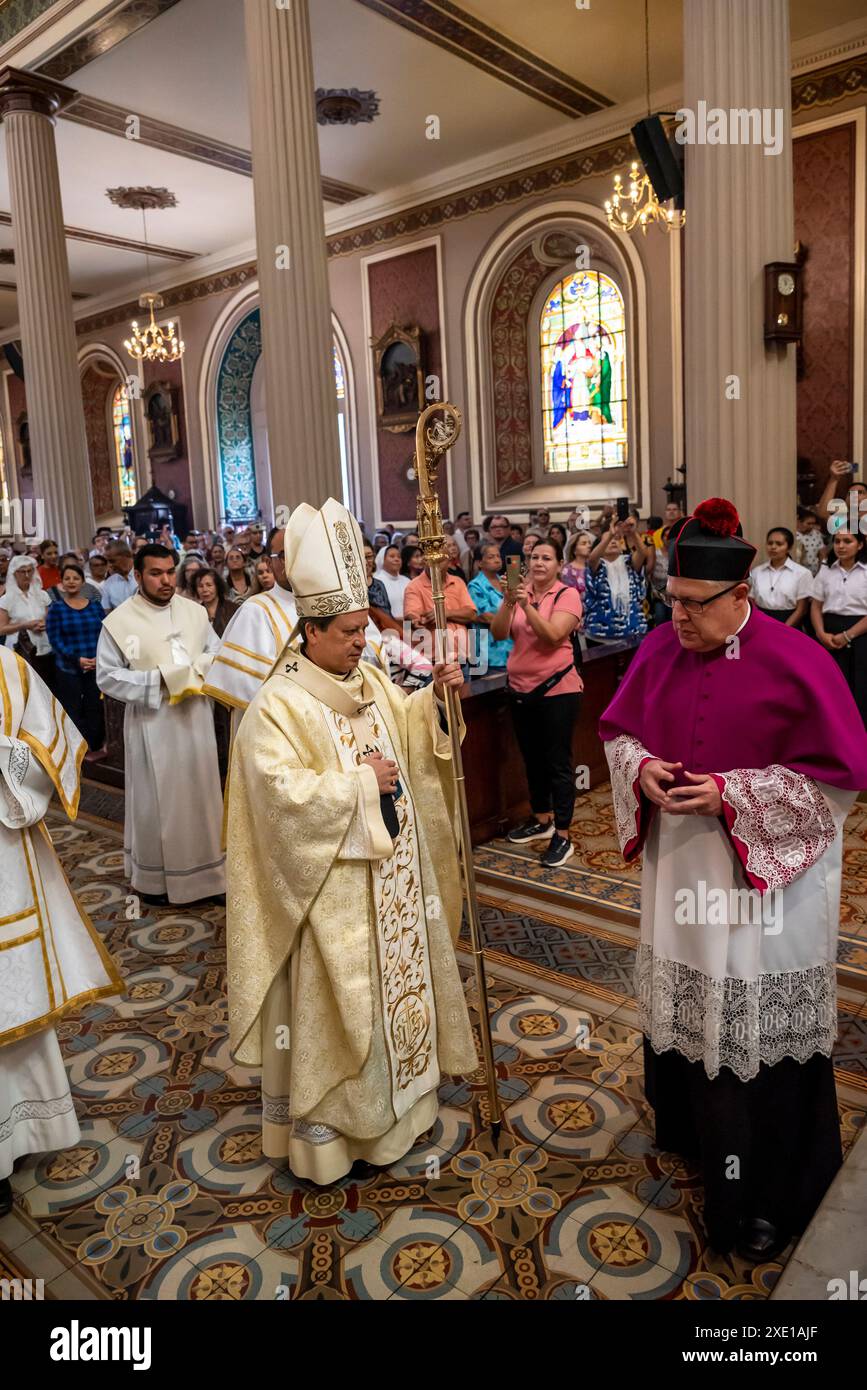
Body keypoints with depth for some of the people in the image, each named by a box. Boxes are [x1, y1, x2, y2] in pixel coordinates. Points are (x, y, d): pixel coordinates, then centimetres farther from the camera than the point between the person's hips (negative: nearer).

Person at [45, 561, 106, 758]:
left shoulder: (95, 605, 7)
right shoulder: (56, 608, 0)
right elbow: (55, 640, -7)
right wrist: (77, 659, -18)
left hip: (96, 667, 2)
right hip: (68, 669, -2)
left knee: (95, 709, 4)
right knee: (73, 711, 3)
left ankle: (95, 747, 17)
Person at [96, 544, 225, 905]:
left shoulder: (195, 611, 4)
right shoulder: (120, 620, -7)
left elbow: (218, 653, 10)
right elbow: (107, 676, -7)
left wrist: (196, 670, -11)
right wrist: (157, 681, -15)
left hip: (196, 717, 4)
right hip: (152, 722, -4)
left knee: (199, 791, 11)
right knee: (156, 798, 5)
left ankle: (202, 867, 25)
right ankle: (153, 874, 20)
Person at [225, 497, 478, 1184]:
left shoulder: (369, 680, 4)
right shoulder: (279, 705, -19)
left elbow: (407, 732, 14)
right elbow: (283, 792, -26)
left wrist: (434, 697, -4)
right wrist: (360, 782, -22)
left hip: (394, 873, 8)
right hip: (333, 886, -8)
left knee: (398, 975, 21)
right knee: (334, 999, 6)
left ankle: (398, 1088, 42)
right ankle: (324, 1125, 25)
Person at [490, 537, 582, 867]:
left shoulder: (567, 595, -9)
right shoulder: (520, 592, 5)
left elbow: (553, 636, -22)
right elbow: (498, 633, -5)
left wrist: (526, 604, -29)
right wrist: (508, 601, -19)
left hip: (557, 689, -6)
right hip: (521, 688, 6)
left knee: (557, 762, -2)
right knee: (532, 759, 18)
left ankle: (562, 837, 6)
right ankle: (542, 820, 35)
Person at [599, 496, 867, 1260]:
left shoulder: (793, 660, -17)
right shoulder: (660, 648, -1)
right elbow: (619, 729, 9)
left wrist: (730, 794, -21)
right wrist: (640, 769, -13)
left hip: (765, 881, -5)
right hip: (680, 869, 5)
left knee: (755, 1023, 7)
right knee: (685, 1000, 19)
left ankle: (768, 1192, 27)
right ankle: (694, 1126, 45)